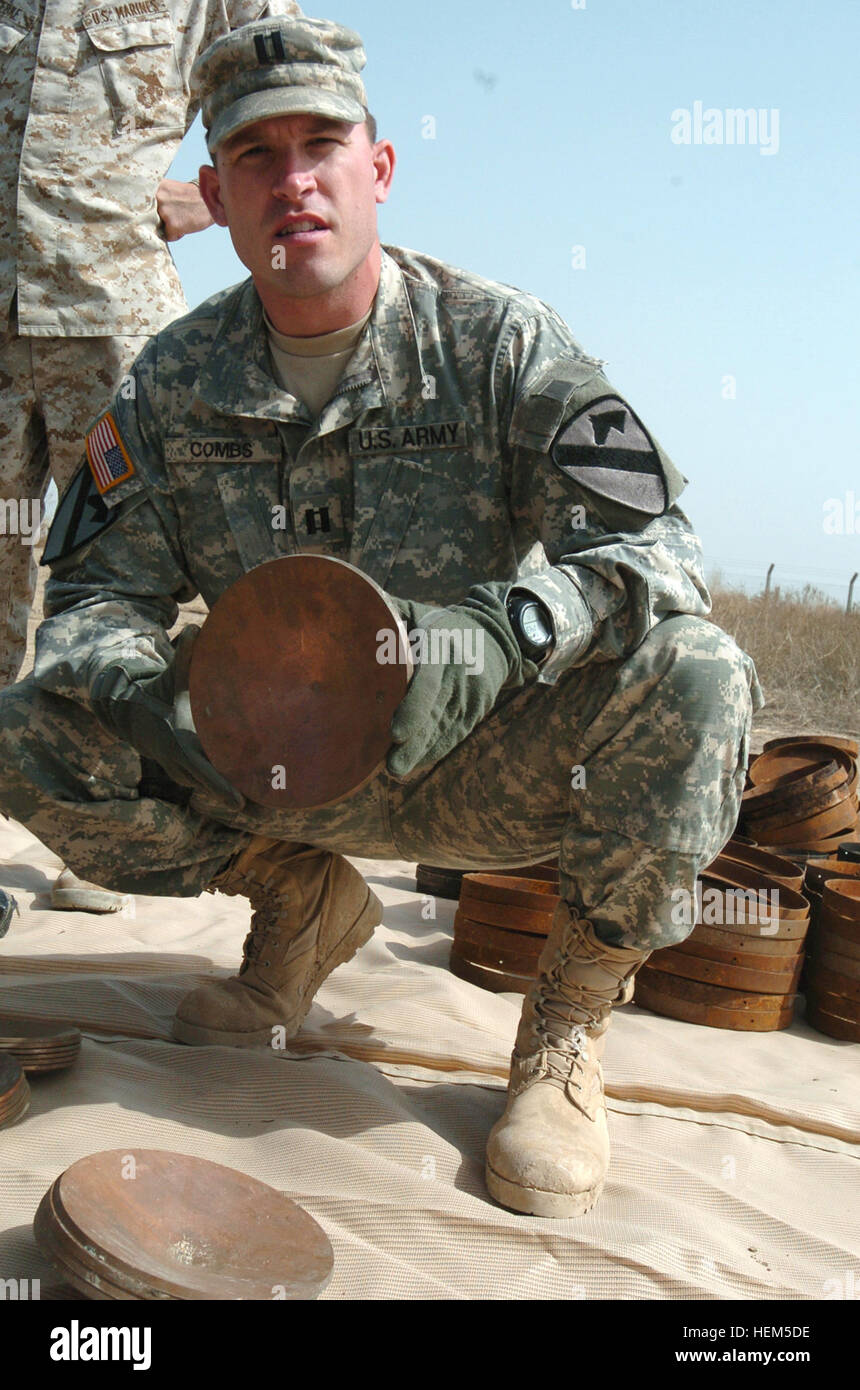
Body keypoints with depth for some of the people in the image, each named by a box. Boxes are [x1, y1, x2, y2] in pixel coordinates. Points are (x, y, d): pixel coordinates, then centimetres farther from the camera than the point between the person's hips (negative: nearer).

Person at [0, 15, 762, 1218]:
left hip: (481, 773, -2)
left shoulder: (497, 340, -10)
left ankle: (568, 1024, -7)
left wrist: (502, 632, -39)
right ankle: (303, 902, 8)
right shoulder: (179, 379, -1)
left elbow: (656, 545, -19)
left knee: (692, 676, -31)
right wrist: (144, 690, -25)